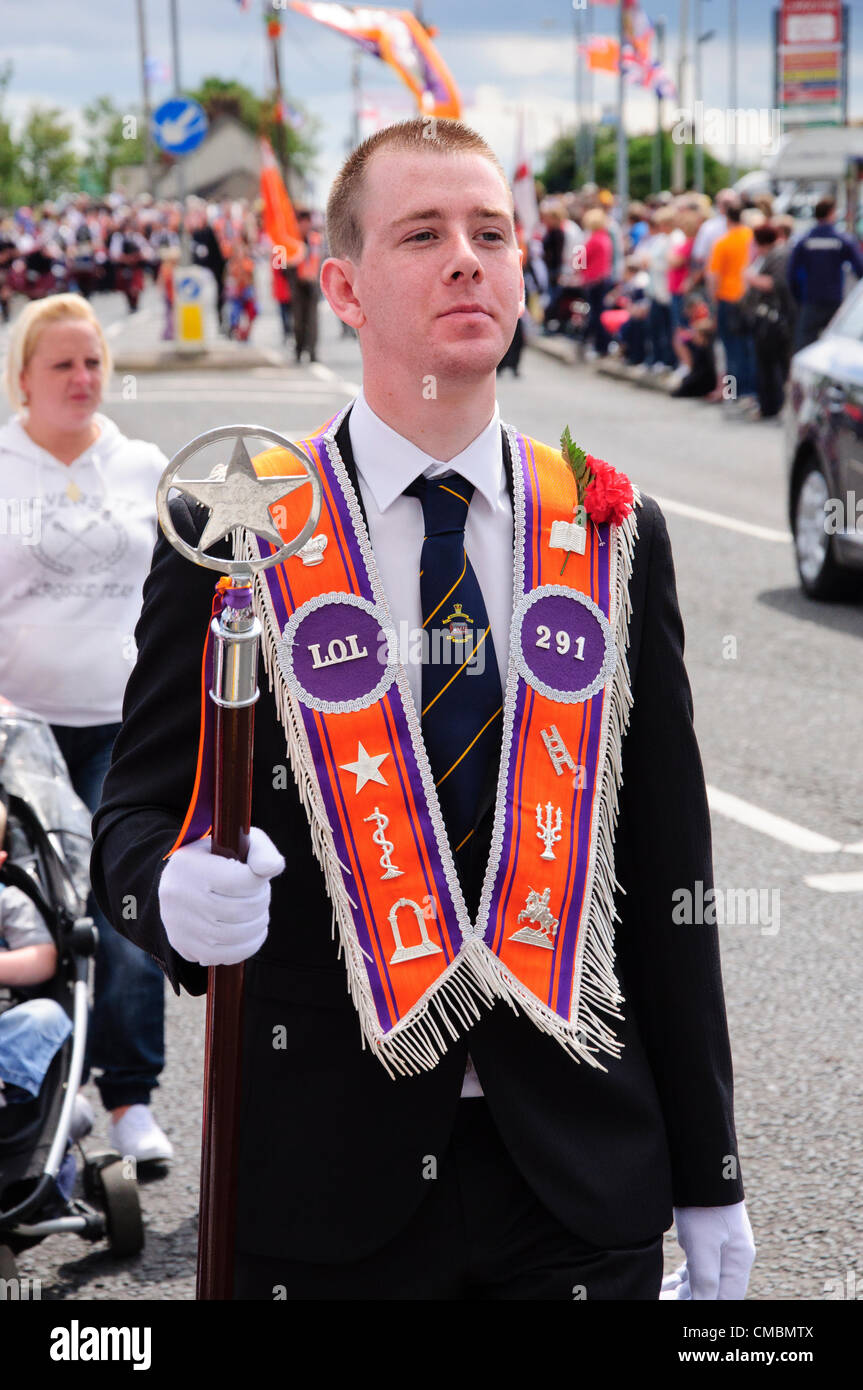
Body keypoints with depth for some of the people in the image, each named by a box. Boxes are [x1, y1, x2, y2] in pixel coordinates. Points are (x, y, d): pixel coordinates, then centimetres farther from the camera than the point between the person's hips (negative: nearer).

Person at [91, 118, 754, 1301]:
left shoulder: (617, 537, 4)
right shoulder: (233, 536, -2)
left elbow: (666, 864, 6)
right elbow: (136, 813, 0)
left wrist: (708, 1176, 6)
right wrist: (180, 892, -26)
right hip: (329, 1176, -1)